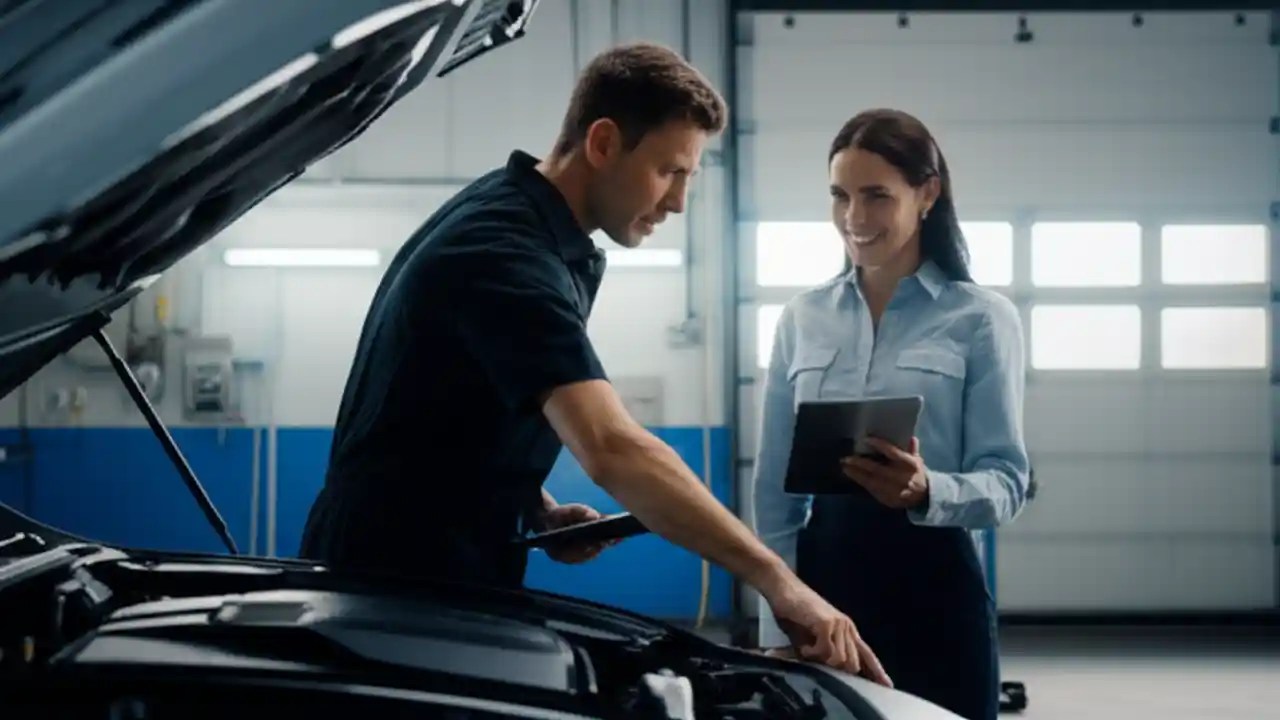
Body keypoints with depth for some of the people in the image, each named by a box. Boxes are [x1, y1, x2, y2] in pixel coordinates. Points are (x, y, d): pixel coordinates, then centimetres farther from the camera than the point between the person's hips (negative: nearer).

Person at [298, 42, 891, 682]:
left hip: (452, 580, 10)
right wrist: (778, 581, -38)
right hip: (394, 581, -10)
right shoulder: (506, 252, -24)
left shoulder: (518, 221, 8)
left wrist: (539, 511, 0)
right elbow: (615, 451, -36)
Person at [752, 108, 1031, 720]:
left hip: (933, 588, -3)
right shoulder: (802, 318, 10)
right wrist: (776, 631, 5)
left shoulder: (981, 318, 0)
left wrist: (927, 491, -27)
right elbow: (774, 488, 11)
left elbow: (1006, 480, -5)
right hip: (823, 580, 3)